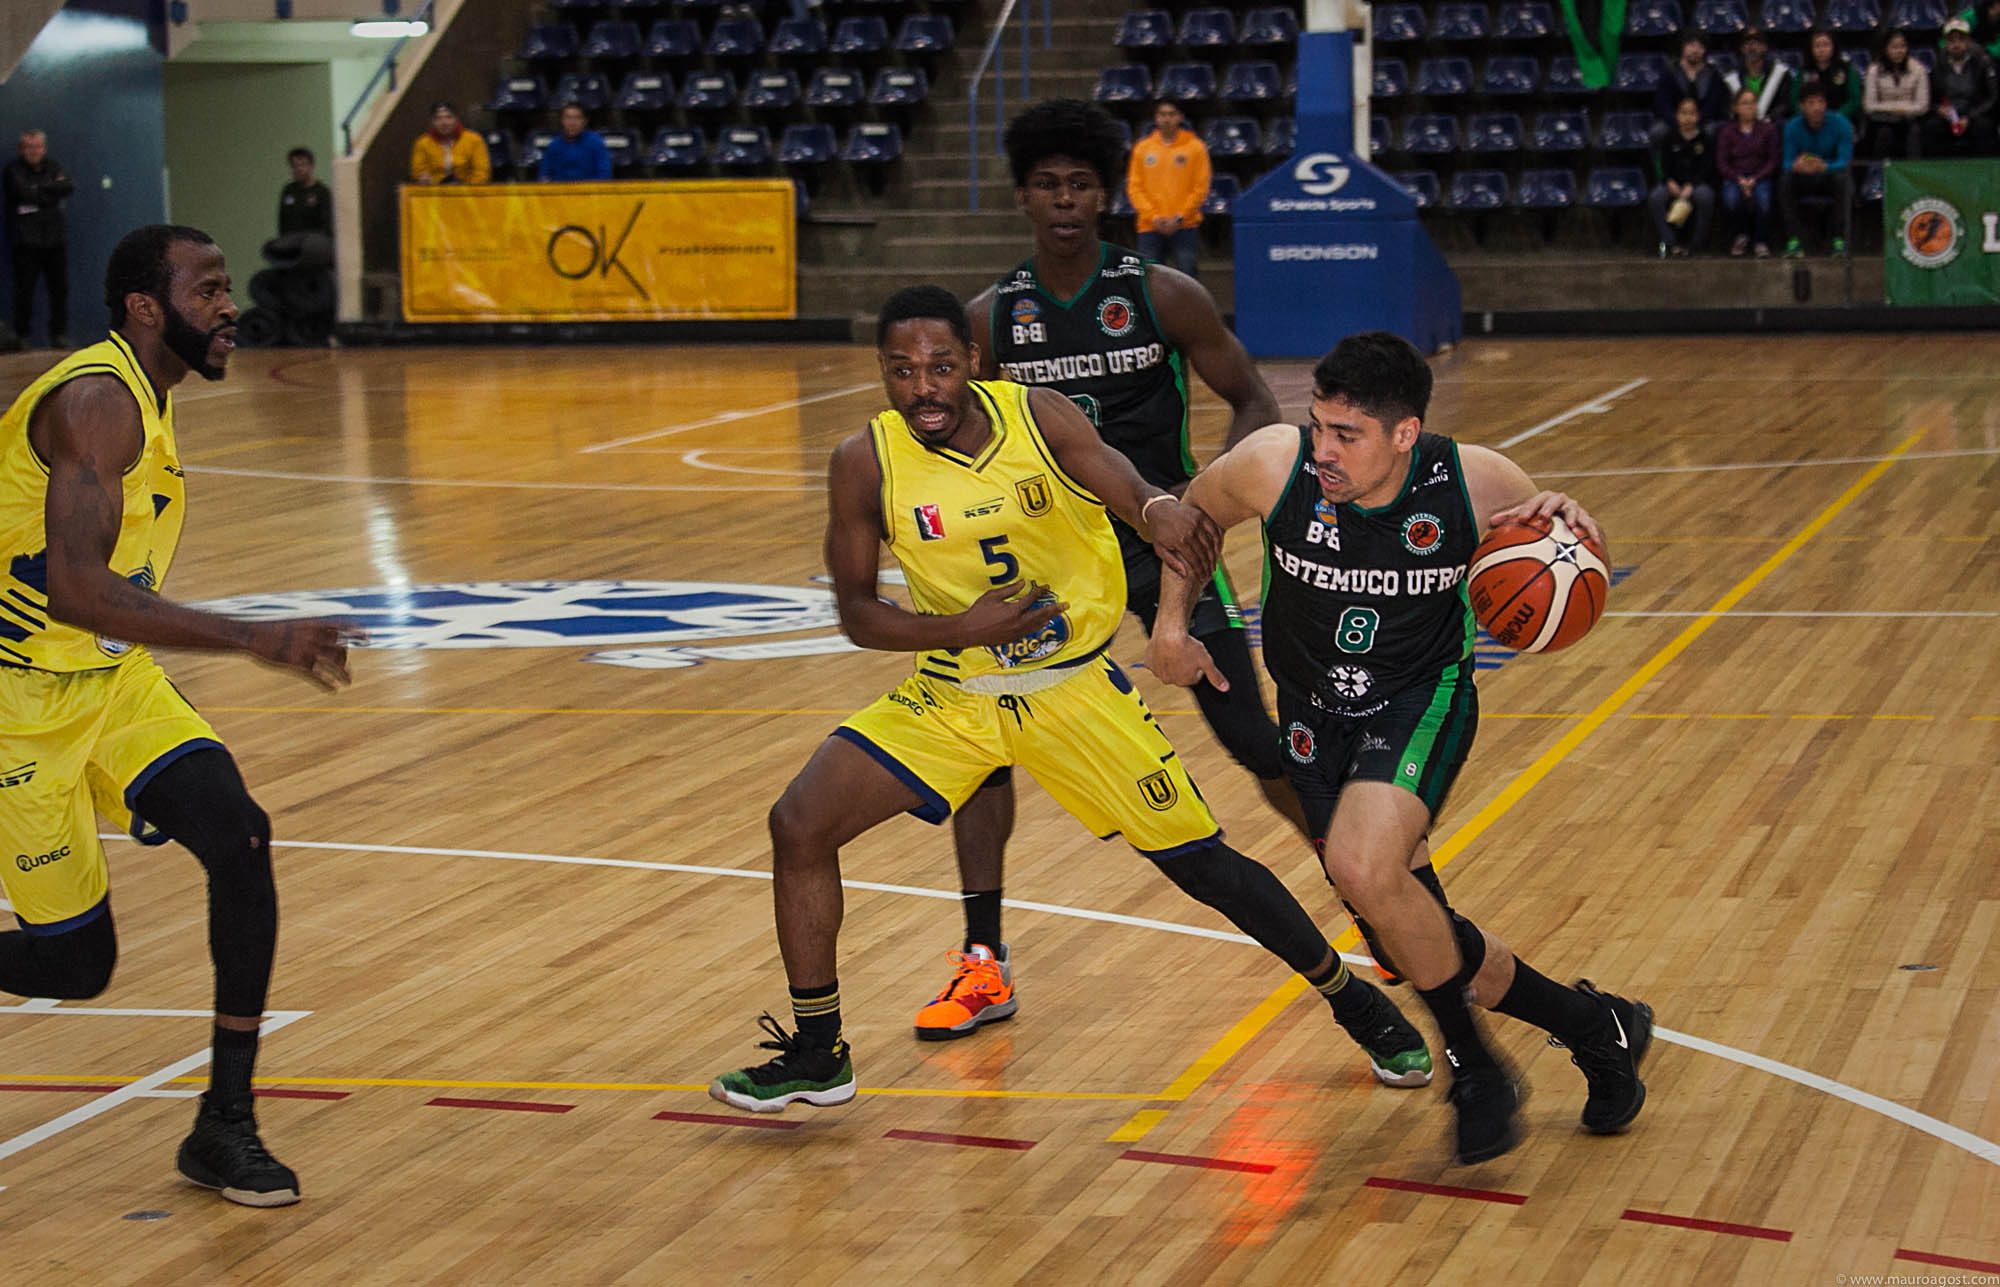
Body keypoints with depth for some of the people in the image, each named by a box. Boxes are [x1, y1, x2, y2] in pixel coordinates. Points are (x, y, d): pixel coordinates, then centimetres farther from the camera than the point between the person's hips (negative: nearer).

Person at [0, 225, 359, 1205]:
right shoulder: (99, 403, -20)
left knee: (240, 838, -13)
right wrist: (254, 639, -37)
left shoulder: (142, 402, 10)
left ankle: (225, 1126, -6)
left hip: (113, 680, 8)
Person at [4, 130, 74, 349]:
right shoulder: (13, 170, -1)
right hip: (26, 238, -4)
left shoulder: (52, 166, 12)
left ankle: (59, 334, 9)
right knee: (24, 289, -3)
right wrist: (53, 189, -5)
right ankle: (21, 336, 4)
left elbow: (69, 187, -3)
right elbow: (24, 193, -16)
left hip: (55, 238, 4)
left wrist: (40, 189, -10)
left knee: (59, 287, 3)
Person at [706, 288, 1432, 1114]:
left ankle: (1351, 999, 26)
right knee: (799, 824, -14)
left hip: (1074, 689, -1)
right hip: (951, 695, 1)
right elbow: (856, 615, -8)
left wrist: (1160, 511, -58)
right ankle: (817, 1054, 2)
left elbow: (1114, 476, -33)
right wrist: (960, 629, -26)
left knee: (1200, 862, 2)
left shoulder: (1037, 417, -16)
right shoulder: (865, 465, -13)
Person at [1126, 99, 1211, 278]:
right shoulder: (1142, 148, 8)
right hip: (1150, 228, 2)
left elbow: (1200, 187, 0)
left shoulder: (1195, 147, 3)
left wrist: (1180, 217, -9)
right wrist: (1153, 217, -7)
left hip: (1184, 228, -2)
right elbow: (1134, 188, 6)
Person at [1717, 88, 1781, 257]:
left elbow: (1773, 161, 5)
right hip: (1734, 178, 0)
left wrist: (1755, 179, -11)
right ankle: (1739, 237, -10)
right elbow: (1721, 163, 5)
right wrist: (1739, 179, -12)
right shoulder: (1727, 132, 14)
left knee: (1762, 198, -35)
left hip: (1760, 178, 0)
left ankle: (1761, 242, -22)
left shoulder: (1768, 130, 13)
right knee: (1731, 199, -34)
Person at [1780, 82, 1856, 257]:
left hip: (1831, 178, -2)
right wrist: (1796, 166, -40)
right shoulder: (1792, 127, -7)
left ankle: (1840, 241, -33)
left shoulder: (1840, 124, -13)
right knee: (1785, 179, -29)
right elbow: (1787, 162, -13)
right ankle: (1793, 240, -29)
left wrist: (1824, 167, -43)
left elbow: (1844, 162, -20)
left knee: (1842, 177, -35)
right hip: (1805, 182, 2)